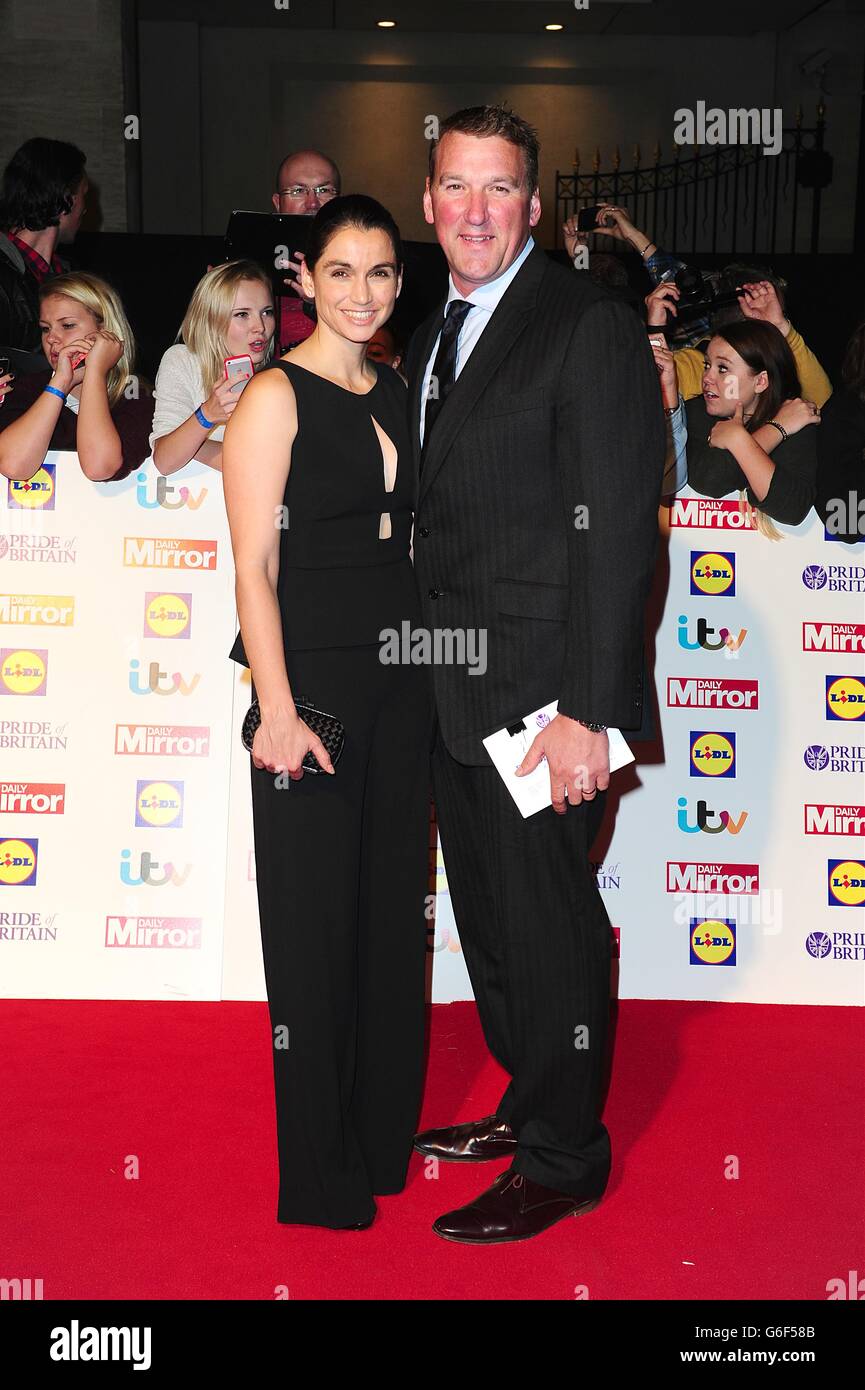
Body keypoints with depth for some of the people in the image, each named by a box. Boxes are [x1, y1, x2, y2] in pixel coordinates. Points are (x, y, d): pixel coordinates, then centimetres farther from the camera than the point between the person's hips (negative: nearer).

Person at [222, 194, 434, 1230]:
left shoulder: (398, 394, 12)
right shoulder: (275, 397, -8)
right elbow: (255, 567, -13)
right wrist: (277, 709, -19)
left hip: (401, 670, 7)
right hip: (314, 671, -7)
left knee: (394, 902, 13)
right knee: (317, 919, 1)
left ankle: (385, 1131, 29)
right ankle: (319, 1166, 14)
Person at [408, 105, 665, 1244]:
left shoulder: (591, 329, -12)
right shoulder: (436, 335, 14)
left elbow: (618, 532, -17)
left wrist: (586, 710, -21)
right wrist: (427, 666, 9)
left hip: (541, 700, -8)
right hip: (456, 699, 8)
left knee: (550, 928, 2)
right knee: (491, 920, 18)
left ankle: (565, 1158, 19)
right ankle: (530, 1105, 36)